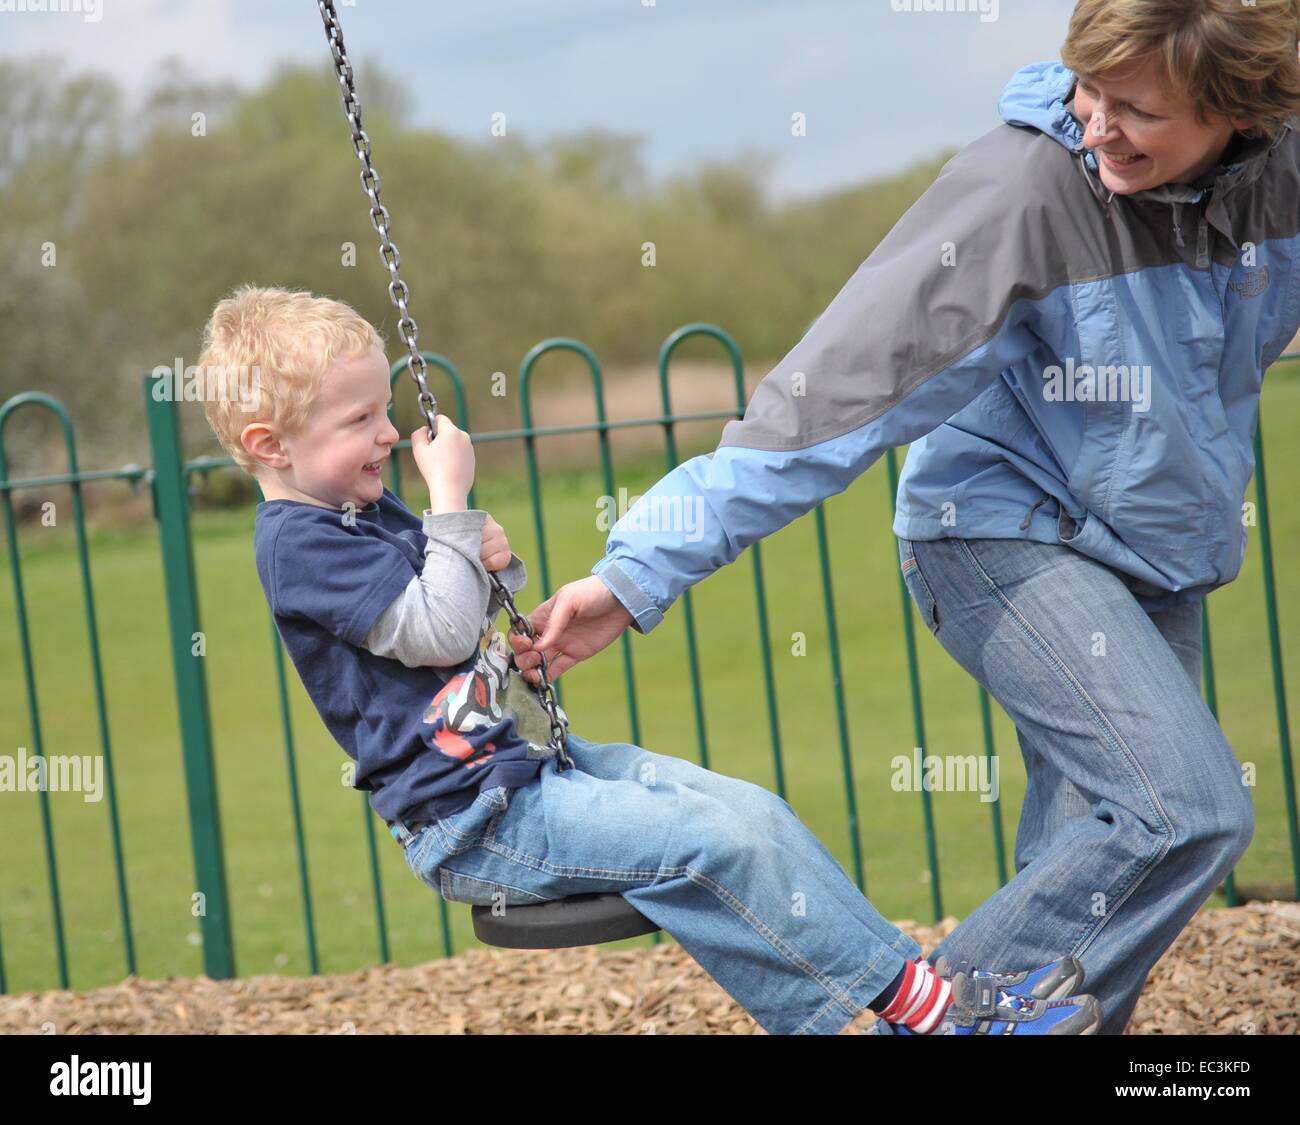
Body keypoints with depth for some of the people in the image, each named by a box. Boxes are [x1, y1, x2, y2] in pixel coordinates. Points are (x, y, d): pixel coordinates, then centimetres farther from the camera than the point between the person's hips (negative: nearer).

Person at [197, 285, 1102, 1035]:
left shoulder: (370, 514, 17)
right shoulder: (303, 545, -14)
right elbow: (437, 633, -23)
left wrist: (495, 566, 6)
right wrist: (452, 503, -16)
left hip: (531, 760, 10)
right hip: (471, 819, -10)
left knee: (748, 807, -4)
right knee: (707, 842, -21)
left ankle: (903, 980, -6)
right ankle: (918, 1000, -18)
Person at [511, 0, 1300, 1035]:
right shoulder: (1022, 188, -25)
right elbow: (839, 388, -27)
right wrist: (639, 572, -30)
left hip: (1157, 556, 6)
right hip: (1009, 536, -6)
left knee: (1094, 850, 9)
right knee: (1185, 807, -21)